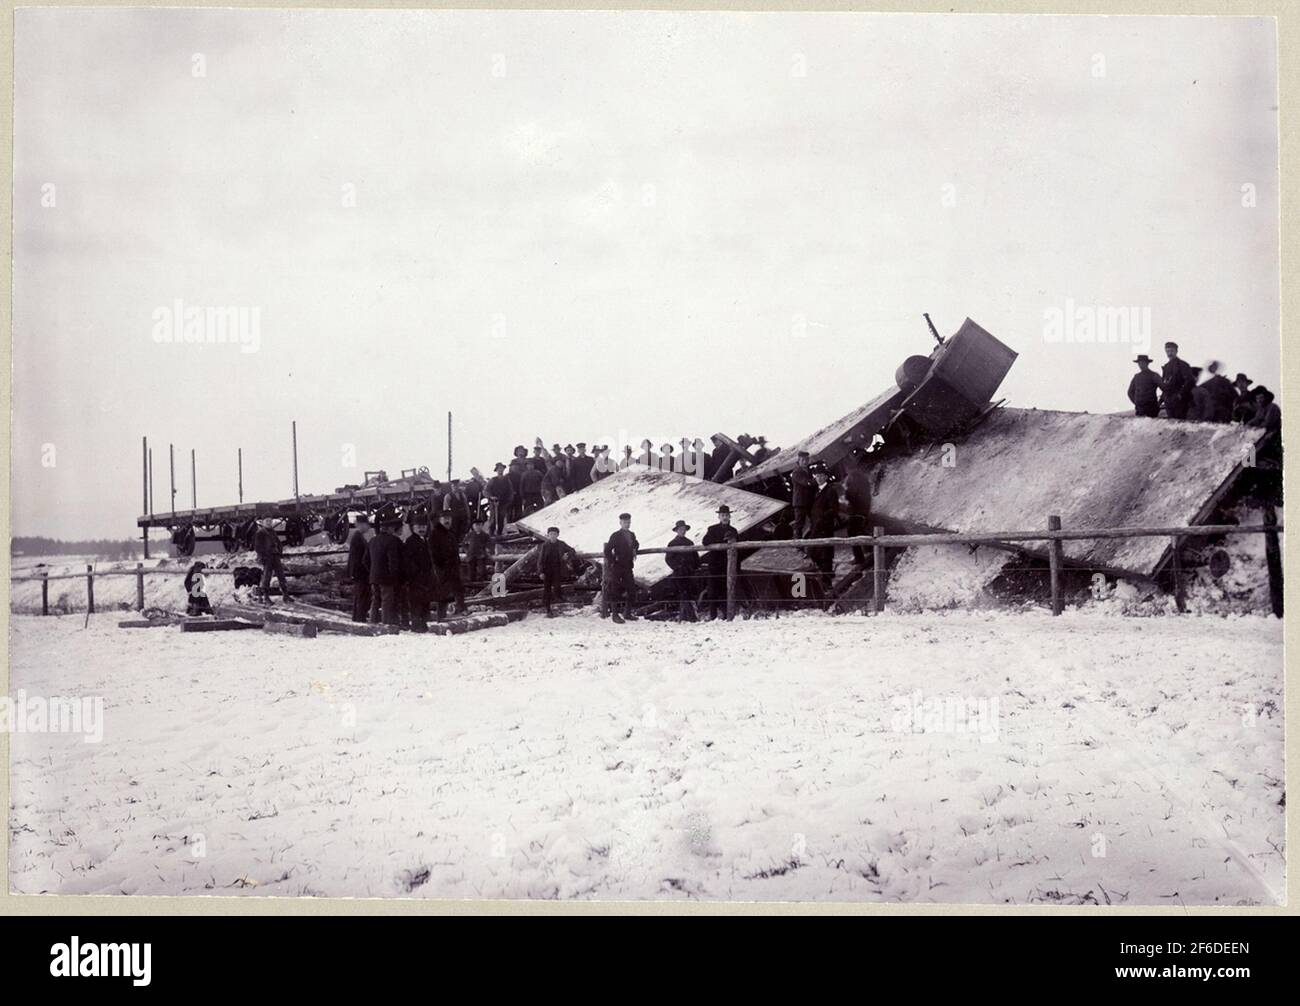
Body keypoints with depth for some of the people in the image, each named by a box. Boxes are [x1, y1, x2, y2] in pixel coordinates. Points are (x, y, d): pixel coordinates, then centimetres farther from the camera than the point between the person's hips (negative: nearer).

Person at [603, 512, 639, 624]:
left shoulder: (631, 535, 9)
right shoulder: (615, 536, -9)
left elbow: (636, 544, 31)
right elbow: (607, 550, -11)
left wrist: (634, 552, 15)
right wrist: (612, 562, -13)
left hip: (628, 566, 6)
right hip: (617, 567, -6)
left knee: (631, 589, 6)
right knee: (615, 590, -2)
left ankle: (627, 613, 17)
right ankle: (615, 615, 4)